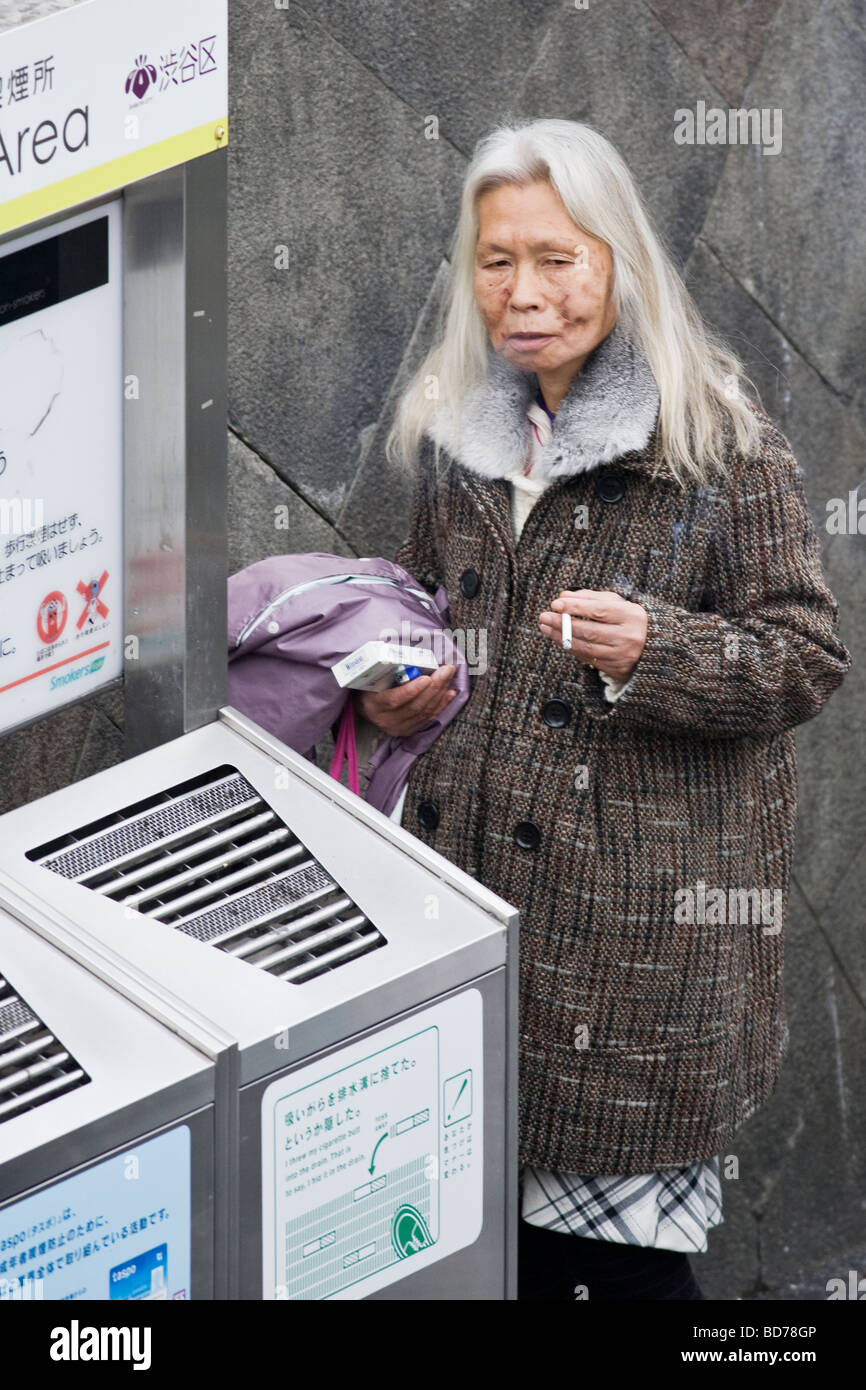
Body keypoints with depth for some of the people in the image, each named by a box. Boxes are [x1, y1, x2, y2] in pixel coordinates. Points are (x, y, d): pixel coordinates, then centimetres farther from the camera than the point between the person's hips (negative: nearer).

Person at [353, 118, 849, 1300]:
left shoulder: (717, 439, -7)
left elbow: (807, 658, -7)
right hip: (474, 873, 5)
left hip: (646, 909, -5)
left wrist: (652, 650, -24)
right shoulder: (456, 427, 11)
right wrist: (397, 691, 7)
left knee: (628, 1247, -4)